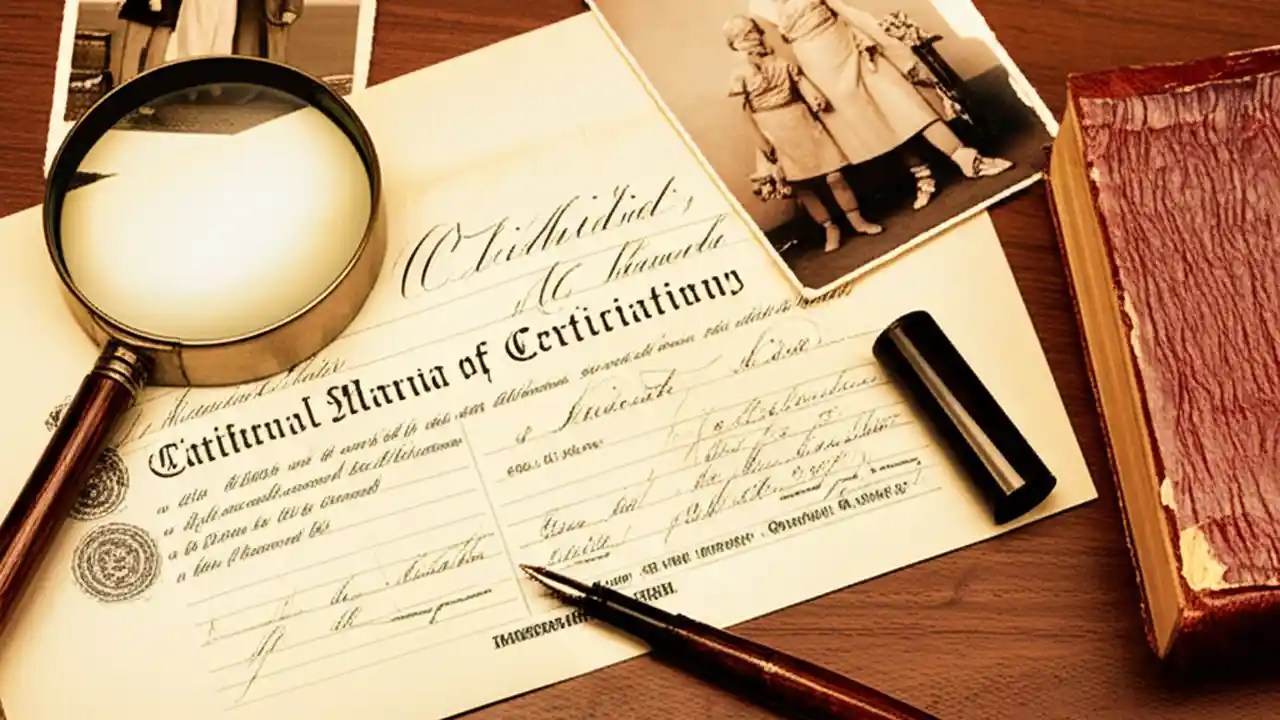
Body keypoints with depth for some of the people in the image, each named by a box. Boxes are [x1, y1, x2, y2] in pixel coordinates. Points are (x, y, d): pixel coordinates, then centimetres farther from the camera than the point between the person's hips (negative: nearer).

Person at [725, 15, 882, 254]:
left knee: (834, 176, 0)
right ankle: (830, 228, 17)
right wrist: (761, 141, -10)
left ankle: (858, 220, 13)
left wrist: (816, 99, -22)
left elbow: (803, 83, -1)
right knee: (801, 187, 3)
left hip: (801, 122, 1)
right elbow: (746, 113, -5)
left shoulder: (783, 64, 4)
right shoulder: (740, 77, -3)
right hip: (776, 134, -1)